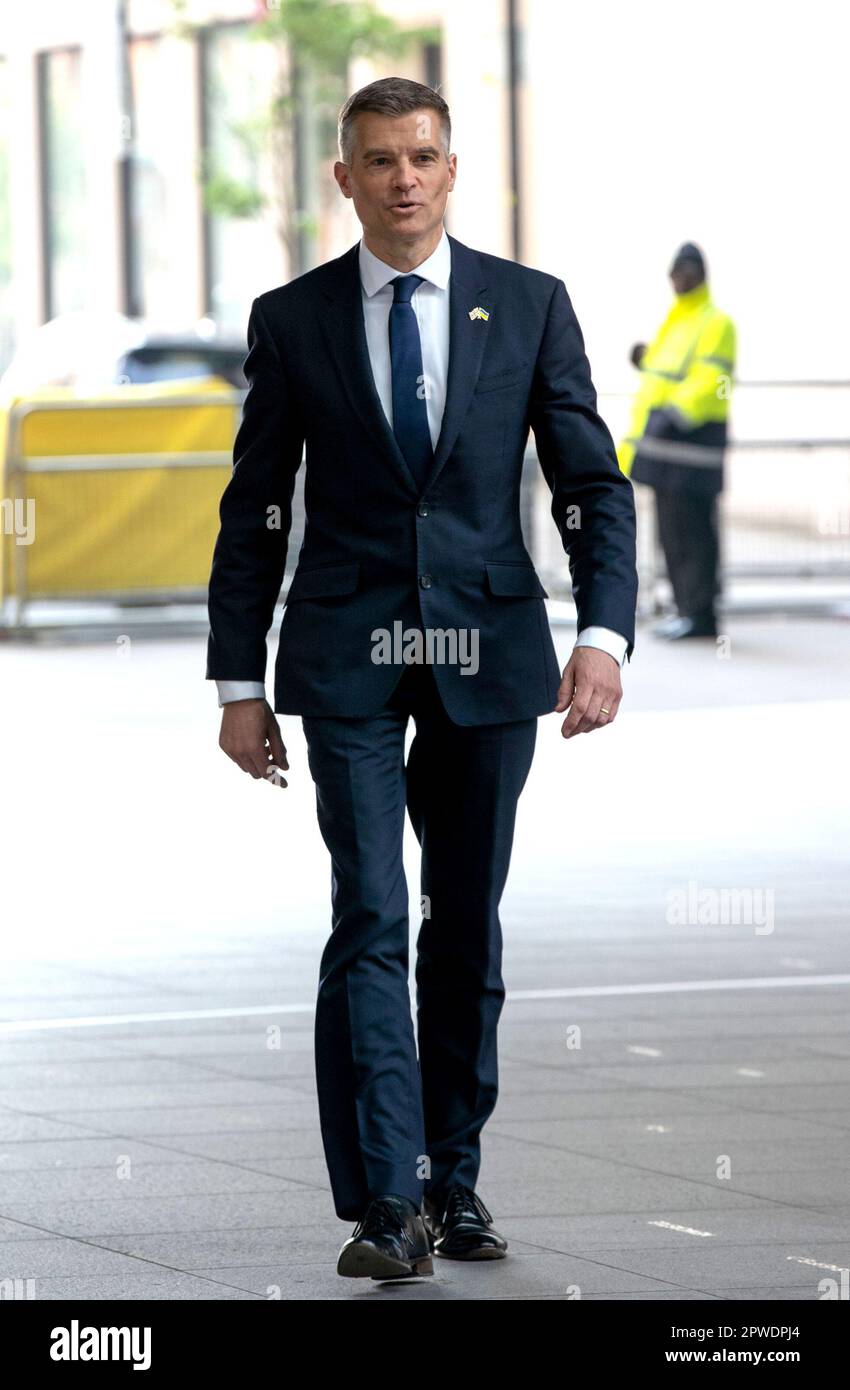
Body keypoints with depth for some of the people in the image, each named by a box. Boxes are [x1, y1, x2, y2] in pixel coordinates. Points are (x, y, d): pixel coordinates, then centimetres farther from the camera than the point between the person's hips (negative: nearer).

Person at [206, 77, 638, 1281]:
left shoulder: (529, 306, 3)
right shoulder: (291, 321, 3)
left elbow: (593, 486, 2)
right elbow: (255, 513, 7)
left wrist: (605, 632, -12)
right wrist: (239, 681, 3)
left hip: (488, 648, 1)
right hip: (348, 659, -1)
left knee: (468, 922, 9)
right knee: (370, 916, -11)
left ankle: (455, 1180, 20)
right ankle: (386, 1202, -15)